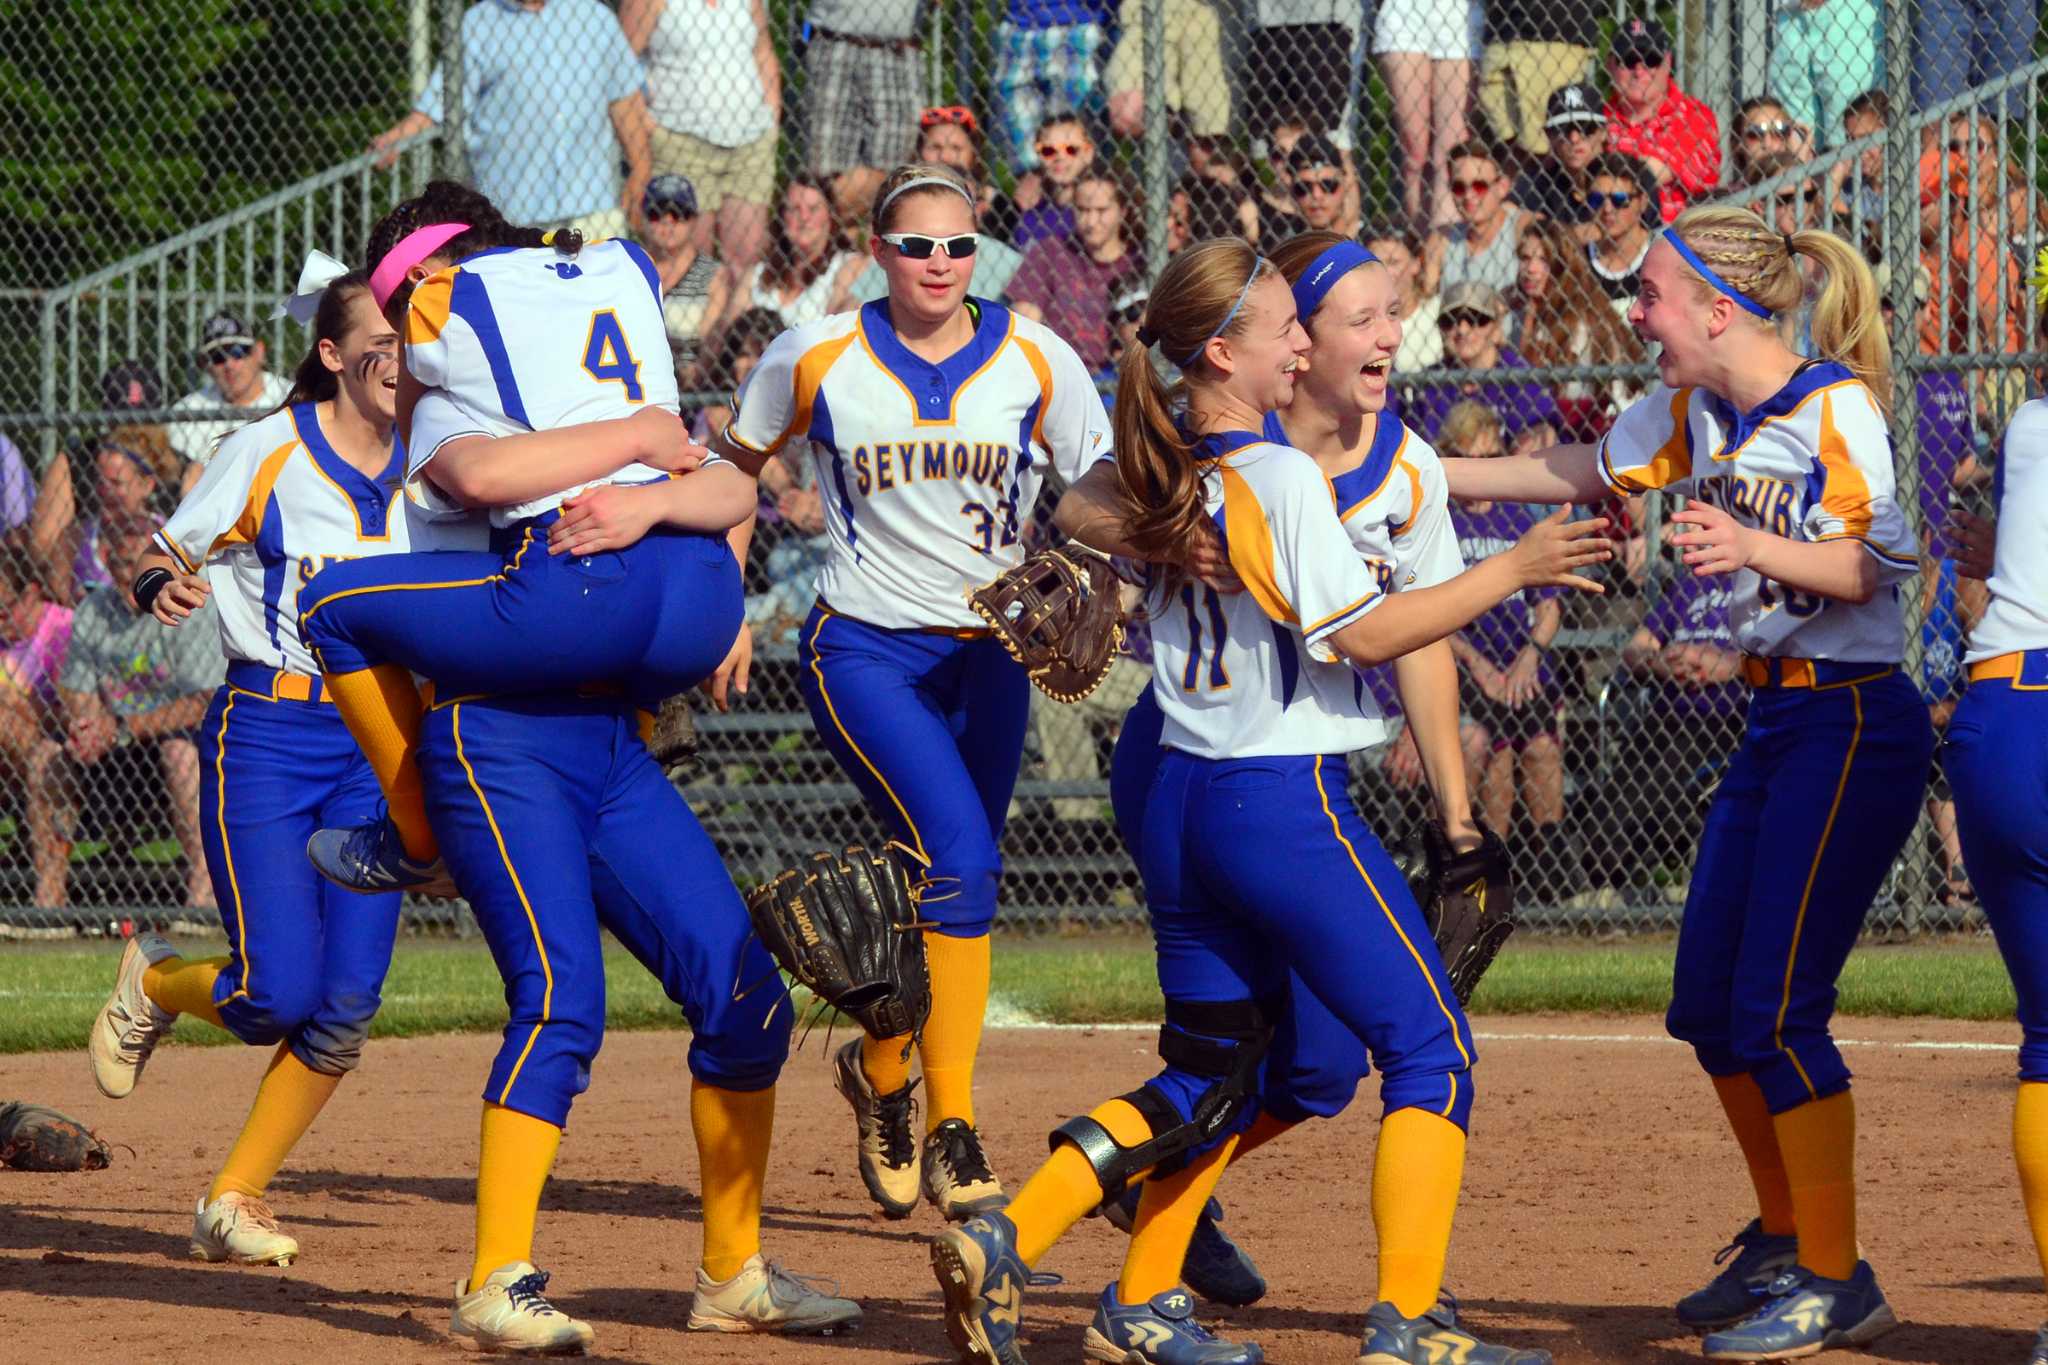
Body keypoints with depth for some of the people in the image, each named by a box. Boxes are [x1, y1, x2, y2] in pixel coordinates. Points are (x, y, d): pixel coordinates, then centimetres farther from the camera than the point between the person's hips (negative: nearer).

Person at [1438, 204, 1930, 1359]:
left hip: (1853, 727, -9)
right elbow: (1585, 473, 19)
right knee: (1710, 1005, 12)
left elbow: (1863, 566, -25)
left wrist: (1755, 548, -42)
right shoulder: (1693, 412, 8)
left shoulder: (1837, 410, -17)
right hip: (1775, 723, 9)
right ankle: (1784, 1243, 28)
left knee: (1777, 1008, -11)